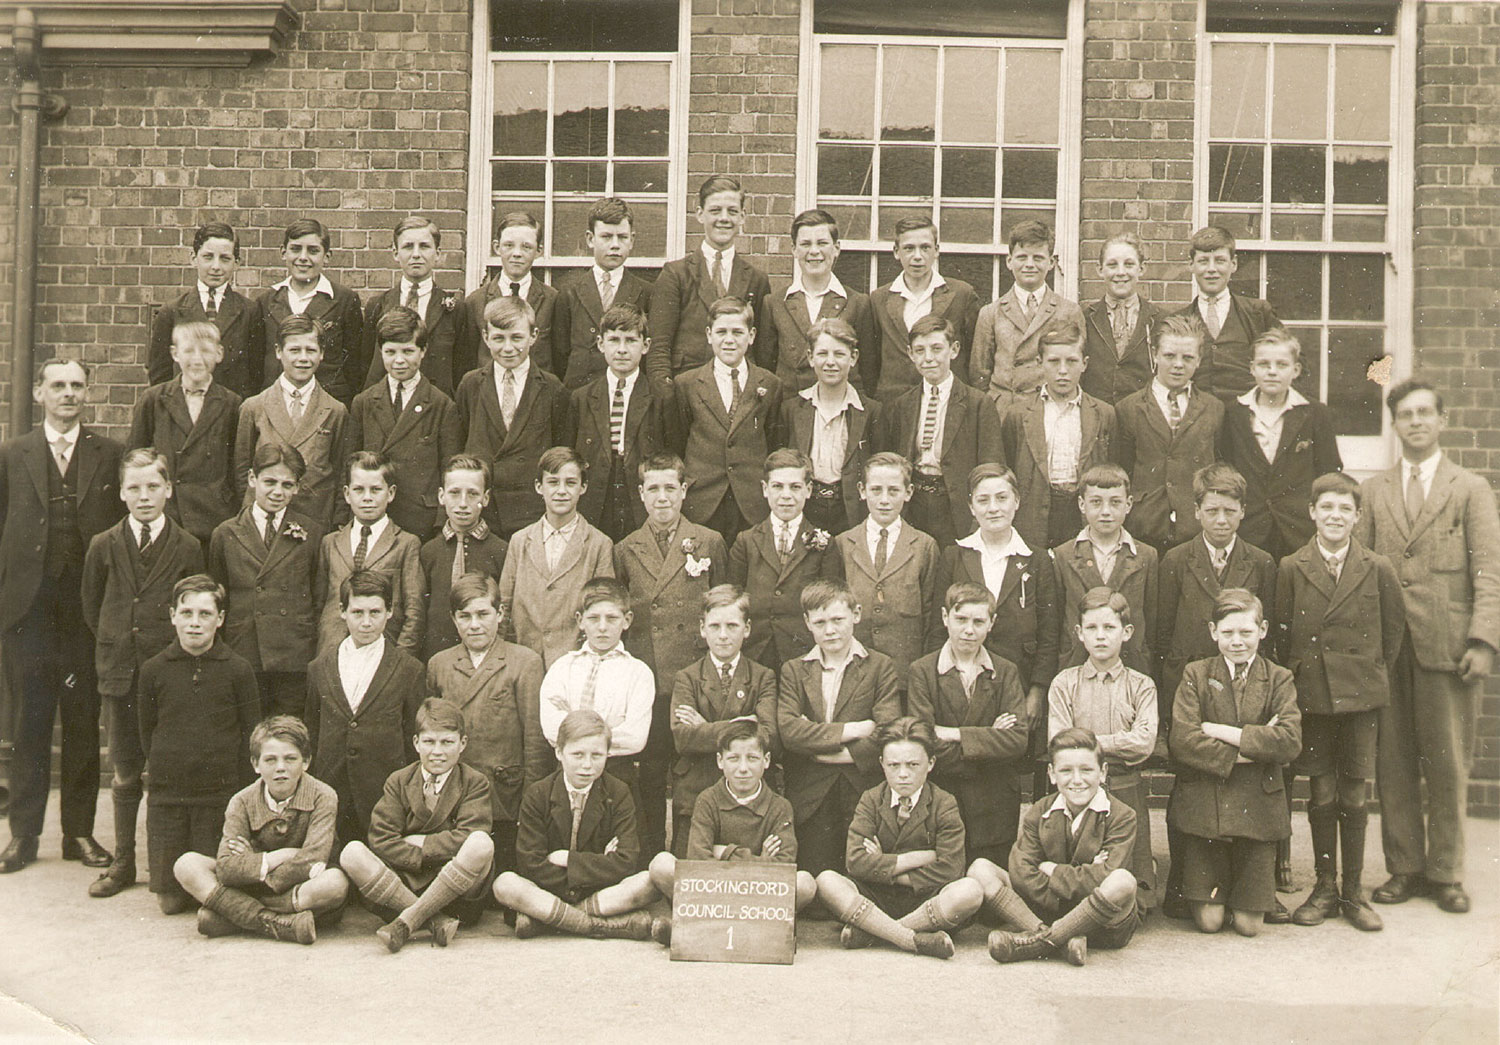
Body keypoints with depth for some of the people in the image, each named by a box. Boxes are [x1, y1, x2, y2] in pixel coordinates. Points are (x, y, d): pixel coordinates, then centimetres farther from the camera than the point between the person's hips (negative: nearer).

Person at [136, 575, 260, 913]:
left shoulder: (238, 669, -4)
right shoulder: (153, 670, 0)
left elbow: (252, 735, 1)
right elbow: (146, 734, 9)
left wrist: (230, 777, -2)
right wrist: (169, 768, 3)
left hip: (221, 796, -1)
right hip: (167, 794, 1)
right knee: (170, 900, 4)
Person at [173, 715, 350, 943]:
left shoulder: (322, 797, -10)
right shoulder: (242, 802, -4)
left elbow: (314, 860, -23)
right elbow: (225, 867, -15)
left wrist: (251, 862, -19)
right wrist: (274, 859, -22)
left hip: (303, 889, -2)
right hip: (254, 886, 3)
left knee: (336, 882, -36)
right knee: (186, 865, -15)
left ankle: (230, 917, -27)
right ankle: (275, 924, -29)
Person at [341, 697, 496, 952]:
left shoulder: (475, 782, 4)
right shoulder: (398, 782, 9)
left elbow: (468, 838, -12)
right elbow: (381, 841, -4)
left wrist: (420, 843, -10)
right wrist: (422, 856, -15)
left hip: (456, 888, -2)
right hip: (403, 882, 2)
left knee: (482, 844, -32)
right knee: (351, 854, -23)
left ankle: (408, 920, -25)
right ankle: (436, 921, -30)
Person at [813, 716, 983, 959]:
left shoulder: (944, 805, -1)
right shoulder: (870, 800, 3)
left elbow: (948, 871, -14)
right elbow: (856, 862, -12)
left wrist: (885, 869, -11)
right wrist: (919, 858, -14)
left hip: (925, 902, -1)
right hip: (876, 899, 1)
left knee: (970, 891, -31)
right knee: (826, 881, -25)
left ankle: (869, 929, -25)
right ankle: (913, 939, -31)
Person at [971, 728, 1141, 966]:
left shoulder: (1121, 816, -7)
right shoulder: (1039, 813, 4)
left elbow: (1106, 876, -21)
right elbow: (1021, 873, -8)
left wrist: (1053, 872, -9)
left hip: (1101, 925, -3)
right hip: (1046, 912, 3)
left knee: (1122, 882, -37)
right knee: (980, 869, -13)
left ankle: (1037, 941, -25)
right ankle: (1064, 939, -29)